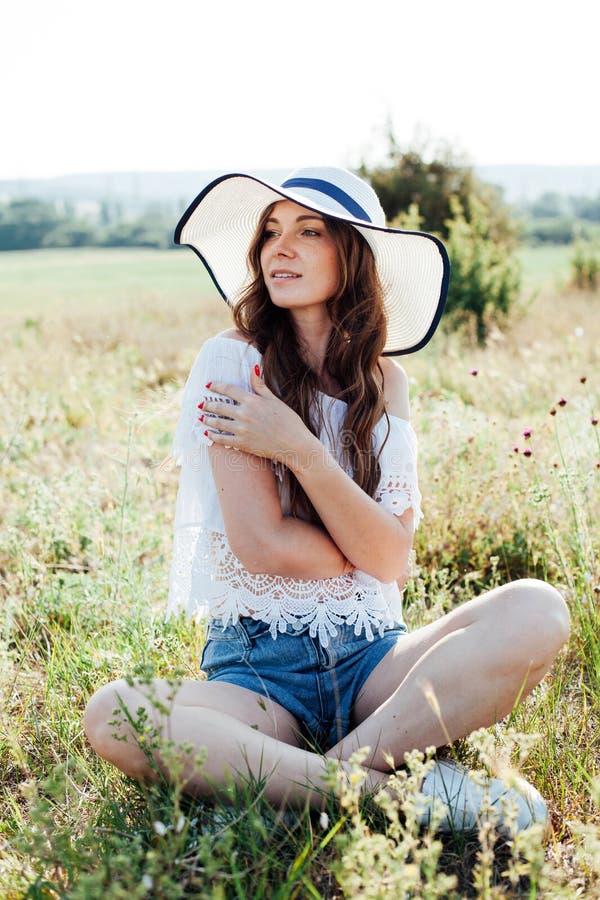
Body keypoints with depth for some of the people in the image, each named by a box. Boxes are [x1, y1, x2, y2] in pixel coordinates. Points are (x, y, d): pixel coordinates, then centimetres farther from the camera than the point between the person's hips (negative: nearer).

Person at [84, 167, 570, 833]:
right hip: (255, 667, -2)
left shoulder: (380, 378, 8)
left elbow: (394, 563, -5)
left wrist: (298, 448, -15)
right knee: (113, 715, -33)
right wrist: (374, 546, 1)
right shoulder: (232, 361, -3)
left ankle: (342, 768, -21)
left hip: (372, 658, 3)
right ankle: (394, 789, -26)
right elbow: (261, 543, -12)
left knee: (536, 610, -24)